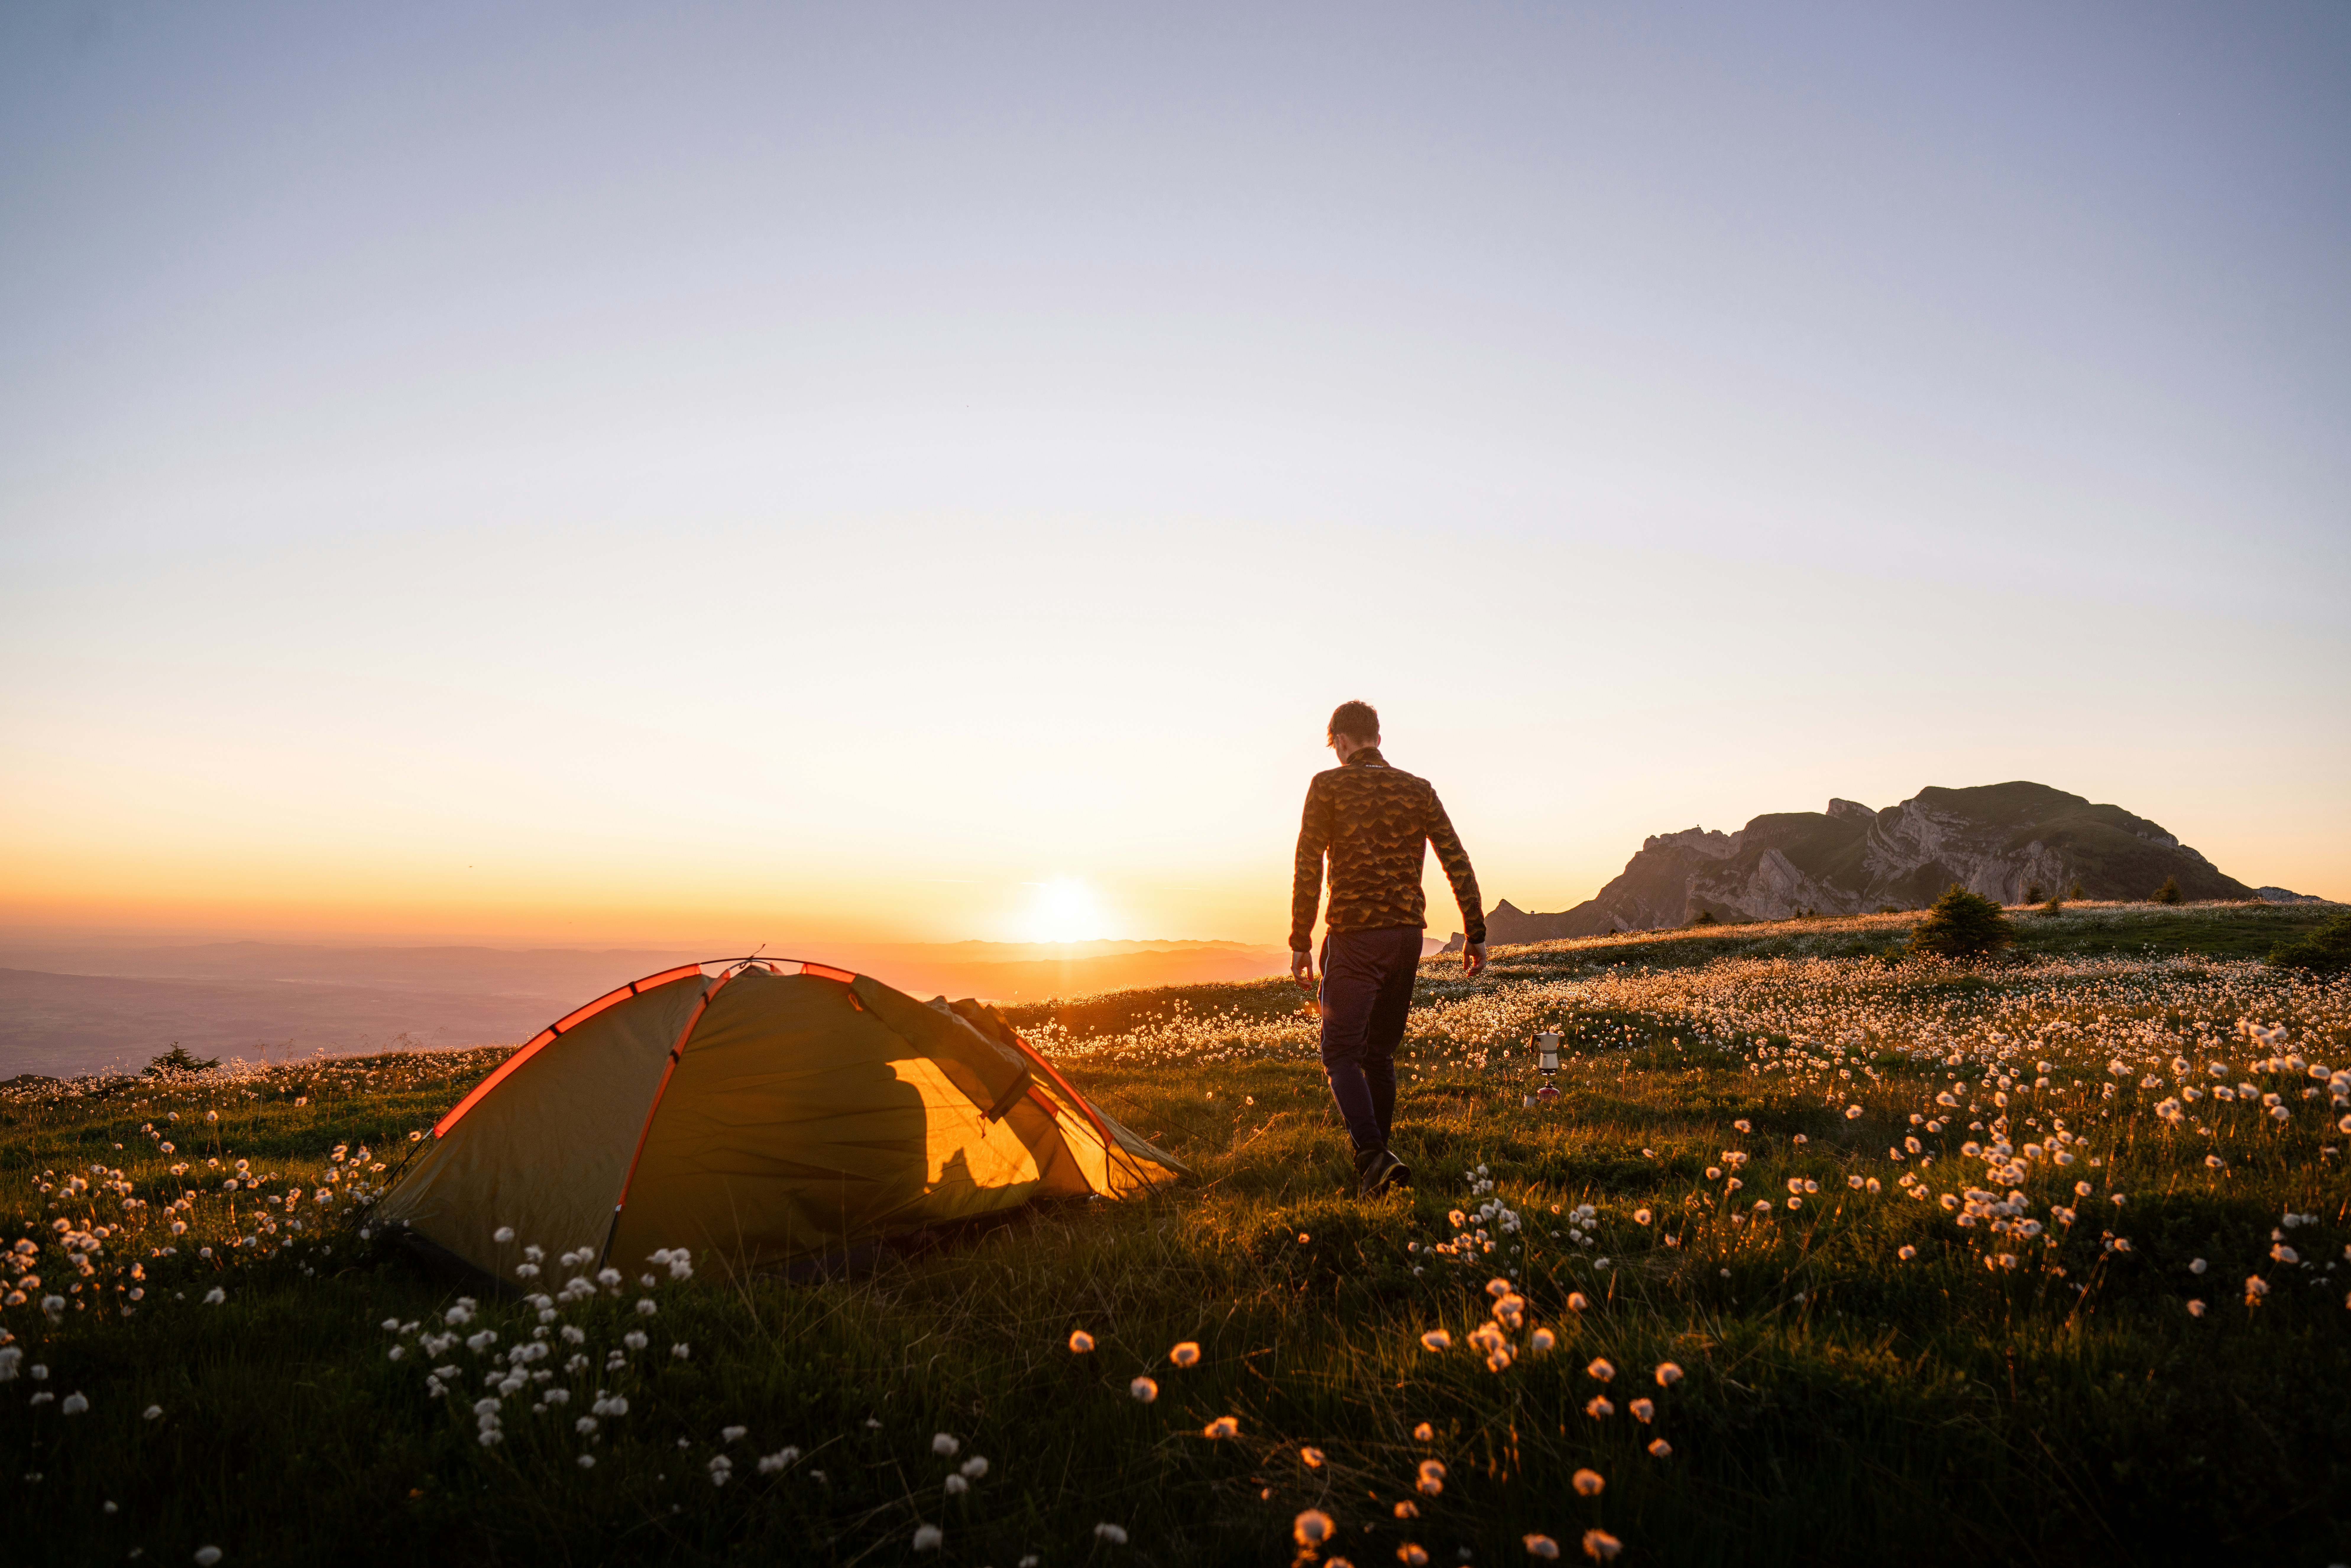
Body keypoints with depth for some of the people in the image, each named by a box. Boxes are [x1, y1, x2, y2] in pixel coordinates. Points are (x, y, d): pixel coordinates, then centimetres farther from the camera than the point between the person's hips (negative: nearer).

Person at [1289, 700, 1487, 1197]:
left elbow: (1308, 867, -11)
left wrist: (1300, 941, -8)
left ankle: (1374, 1156, -19)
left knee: (1341, 1053, -1)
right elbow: (1458, 864, 5)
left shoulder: (1329, 786, -3)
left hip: (1354, 935, -5)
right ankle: (1376, 1160, 22)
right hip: (1407, 933, 5)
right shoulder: (1419, 791, 9)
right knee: (1380, 1052, 17)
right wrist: (1476, 934, 10)